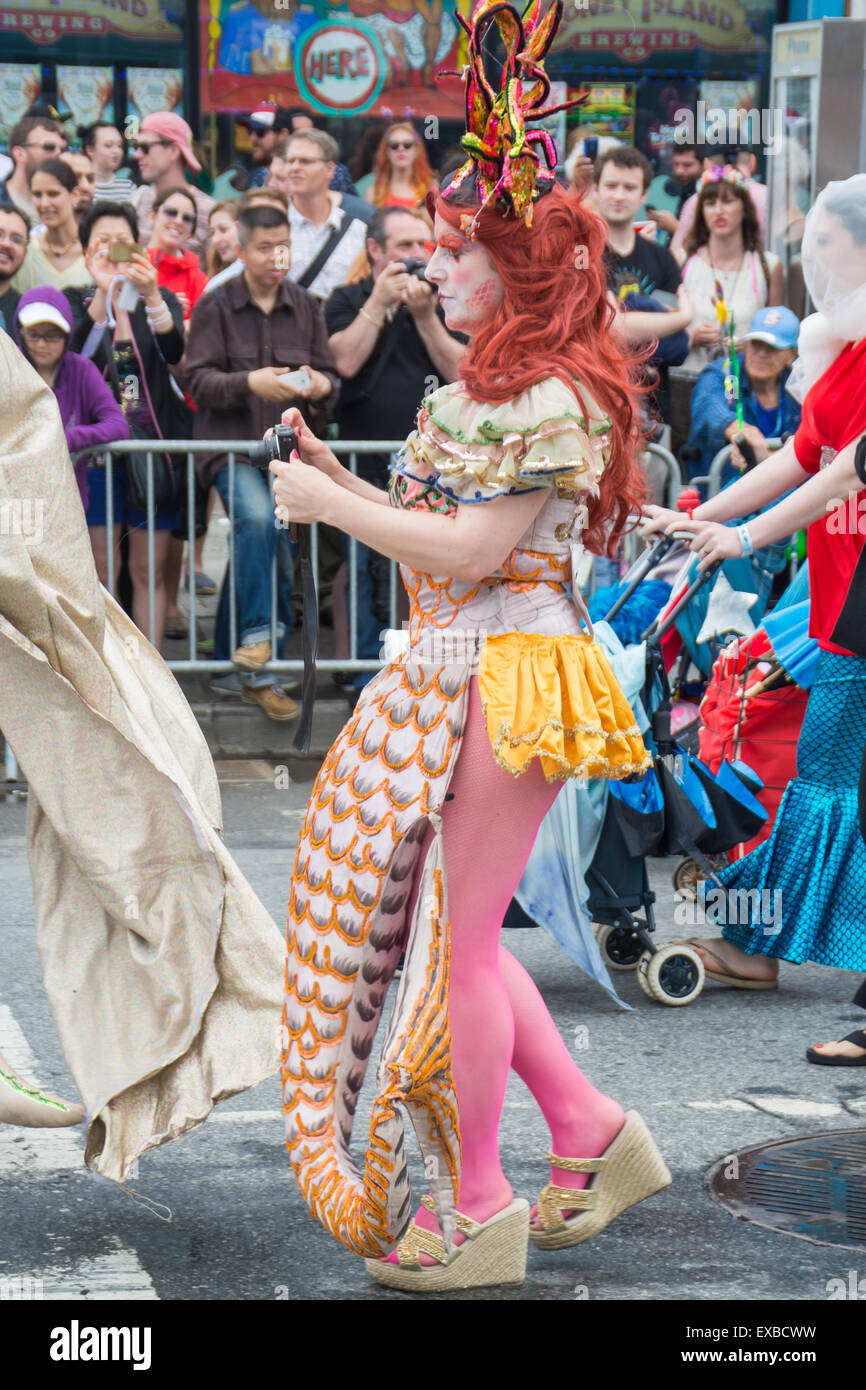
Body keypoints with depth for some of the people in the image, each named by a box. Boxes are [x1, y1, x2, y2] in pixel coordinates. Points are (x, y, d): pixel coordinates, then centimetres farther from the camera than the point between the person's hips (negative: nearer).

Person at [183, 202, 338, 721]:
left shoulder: (306, 308, 12)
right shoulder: (215, 306, 2)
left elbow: (330, 375, 14)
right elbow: (198, 379, -5)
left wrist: (322, 385, -10)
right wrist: (249, 382, -22)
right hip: (231, 444, -4)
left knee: (282, 553, 4)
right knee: (258, 518, -31)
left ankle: (257, 673, 18)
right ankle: (255, 636, -22)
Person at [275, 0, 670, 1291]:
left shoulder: (557, 399, -15)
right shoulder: (482, 387, 15)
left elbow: (475, 549, -20)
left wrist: (331, 505, -14)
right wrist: (337, 481, 7)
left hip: (506, 681, -10)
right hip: (443, 675, 10)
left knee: (456, 935, -3)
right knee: (445, 925, 14)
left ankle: (478, 1211, 8)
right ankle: (591, 1132, 24)